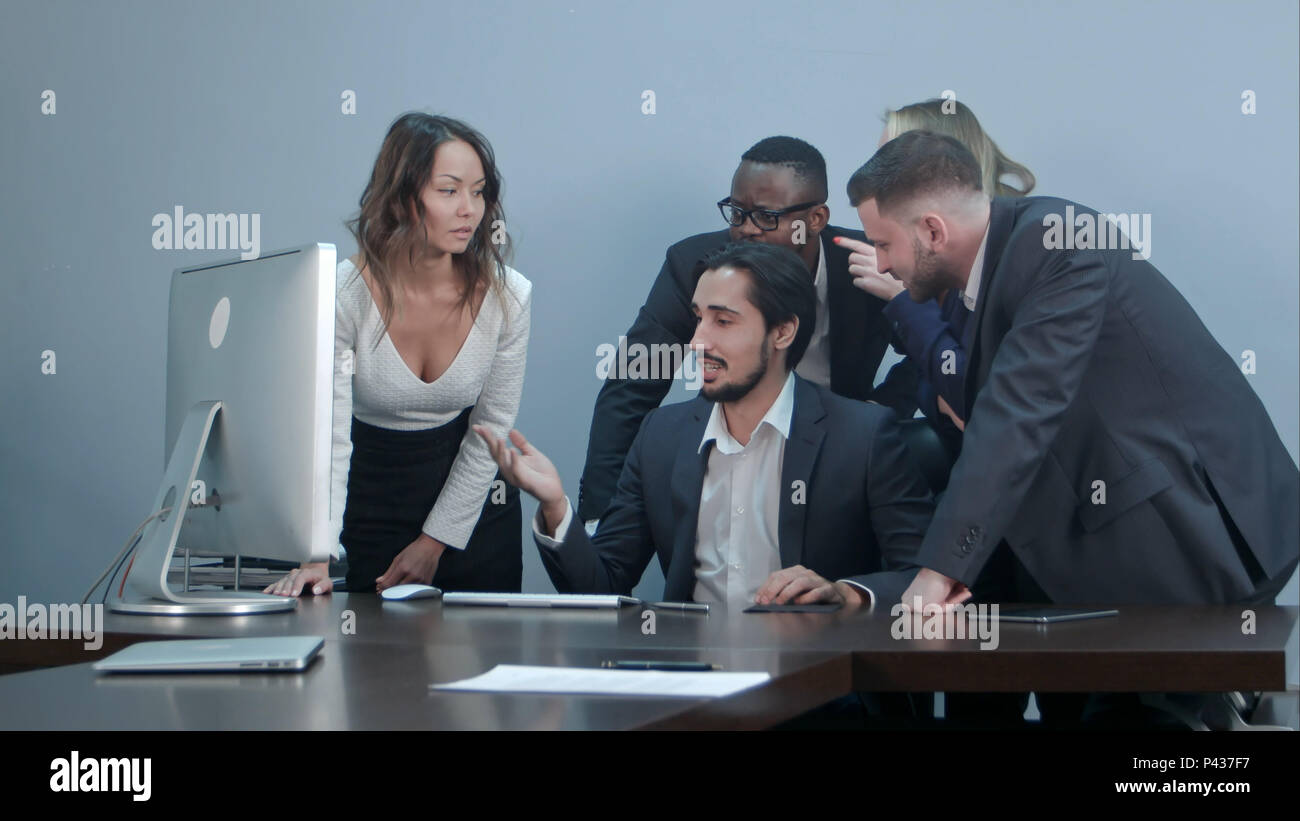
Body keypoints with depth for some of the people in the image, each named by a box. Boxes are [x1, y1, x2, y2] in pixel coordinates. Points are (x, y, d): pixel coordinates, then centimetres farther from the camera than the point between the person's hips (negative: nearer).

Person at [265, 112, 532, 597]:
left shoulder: (508, 297, -15)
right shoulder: (345, 294, -22)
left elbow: (491, 430, -5)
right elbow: (329, 437, -25)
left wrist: (435, 542, -4)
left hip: (472, 501, 2)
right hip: (369, 498, -2)